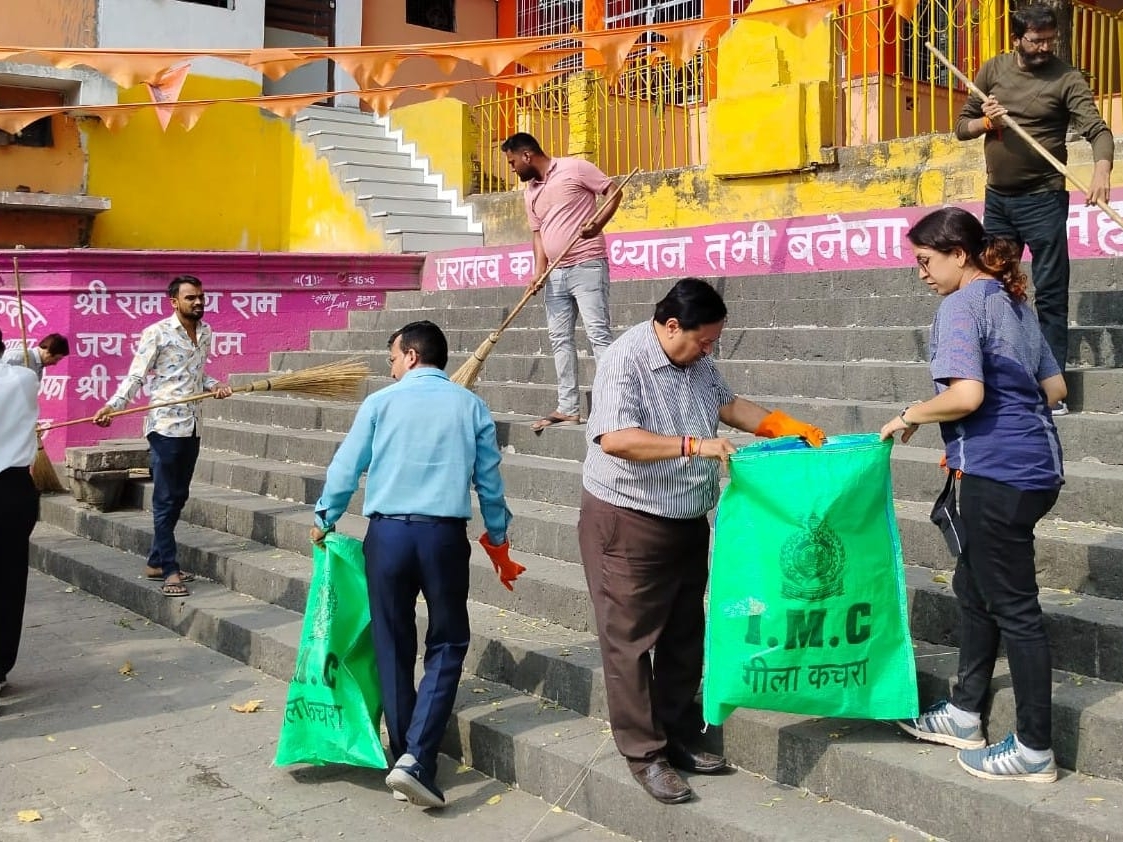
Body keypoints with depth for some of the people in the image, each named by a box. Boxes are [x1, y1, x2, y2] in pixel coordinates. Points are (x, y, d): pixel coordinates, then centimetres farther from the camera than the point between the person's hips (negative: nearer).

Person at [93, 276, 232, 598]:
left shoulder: (205, 332, 10)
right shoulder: (156, 333, -10)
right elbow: (135, 377, -12)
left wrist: (214, 385, 1)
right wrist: (112, 406, -26)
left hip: (192, 425, 7)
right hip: (165, 425, -7)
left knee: (179, 497, 13)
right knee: (165, 499, -3)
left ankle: (156, 561, 24)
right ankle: (170, 571, 0)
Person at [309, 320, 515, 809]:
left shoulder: (381, 403, 4)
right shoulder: (470, 406, 6)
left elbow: (345, 468, 6)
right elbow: (489, 480, 10)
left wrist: (324, 521, 23)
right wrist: (497, 535, 24)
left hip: (387, 533, 1)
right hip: (444, 535, 0)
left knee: (393, 646, 13)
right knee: (447, 644, 8)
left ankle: (405, 755, 19)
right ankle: (416, 758, -7)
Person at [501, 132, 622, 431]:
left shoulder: (575, 168, -5)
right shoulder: (530, 191, 15)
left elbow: (615, 192, -3)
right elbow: (538, 233, 15)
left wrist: (598, 222, -19)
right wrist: (539, 271, 1)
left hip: (587, 265, -8)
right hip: (556, 273, 8)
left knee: (598, 333, -12)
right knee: (560, 339, 7)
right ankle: (568, 408, 12)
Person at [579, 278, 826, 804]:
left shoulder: (696, 361, 5)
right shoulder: (625, 361, -21)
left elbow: (727, 404, 20)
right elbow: (614, 439, -33)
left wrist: (789, 428, 10)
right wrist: (694, 445, -36)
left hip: (687, 521, 9)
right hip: (628, 523, -8)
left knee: (684, 637, 15)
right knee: (631, 640, 0)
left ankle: (680, 736, 28)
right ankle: (644, 754, 10)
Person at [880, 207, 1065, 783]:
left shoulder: (961, 305, -12)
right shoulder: (1013, 303, 16)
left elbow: (966, 394, -24)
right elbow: (1054, 387, 18)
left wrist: (911, 416, -9)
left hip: (1000, 472, -10)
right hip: (1034, 461, 10)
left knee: (1012, 606, 0)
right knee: (974, 586, 19)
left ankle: (1035, 751, 11)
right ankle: (965, 715, 29)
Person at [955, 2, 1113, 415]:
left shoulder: (1066, 79, -10)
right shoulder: (993, 69, 4)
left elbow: (1098, 130, -20)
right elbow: (962, 126, 8)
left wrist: (1101, 170, -39)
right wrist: (985, 121, -14)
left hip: (1043, 200, -5)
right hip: (997, 199, 5)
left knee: (1050, 294, -4)